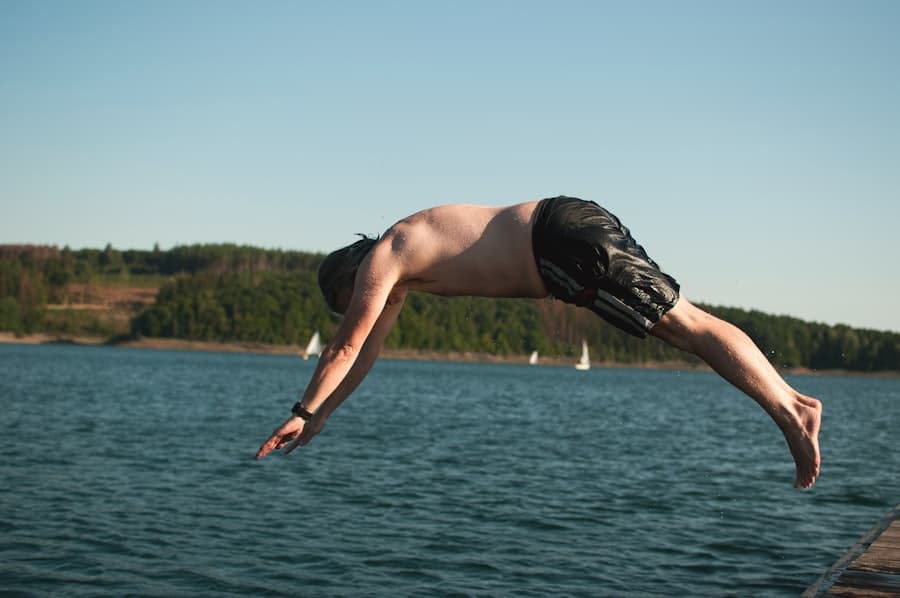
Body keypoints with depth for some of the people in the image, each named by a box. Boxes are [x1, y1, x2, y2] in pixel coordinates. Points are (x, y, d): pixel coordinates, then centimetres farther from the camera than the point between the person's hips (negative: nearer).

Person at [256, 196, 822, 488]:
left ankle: (791, 413, -12)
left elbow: (345, 348, -1)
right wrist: (320, 420, 28)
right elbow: (366, 354, 28)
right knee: (683, 319, 8)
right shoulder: (402, 268, 23)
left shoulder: (381, 260, -3)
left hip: (567, 241, -9)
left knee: (686, 325, -12)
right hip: (568, 233, 9)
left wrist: (303, 414, 8)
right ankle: (793, 398, 11)